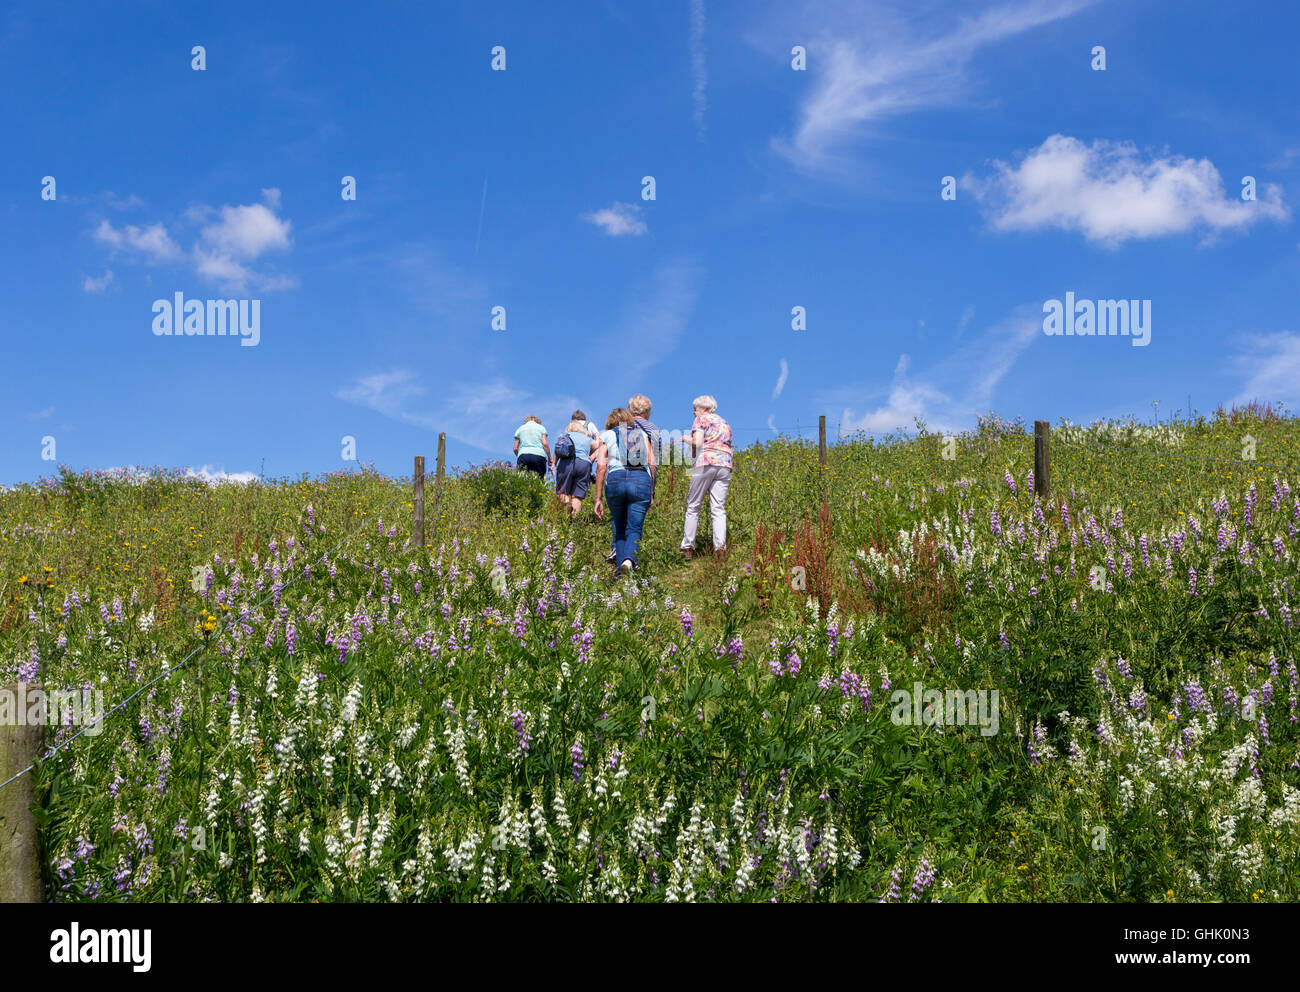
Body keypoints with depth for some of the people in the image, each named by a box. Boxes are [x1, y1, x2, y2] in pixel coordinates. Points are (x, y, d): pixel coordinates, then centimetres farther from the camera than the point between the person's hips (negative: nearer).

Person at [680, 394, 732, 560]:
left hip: (705, 463, -5)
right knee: (718, 509, -1)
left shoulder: (701, 419, 6)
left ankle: (687, 548, 0)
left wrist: (687, 439, 12)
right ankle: (721, 547, -16)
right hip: (725, 465, 5)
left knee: (693, 507, 2)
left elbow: (697, 442, -7)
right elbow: (728, 448, 21)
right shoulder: (725, 424, 26)